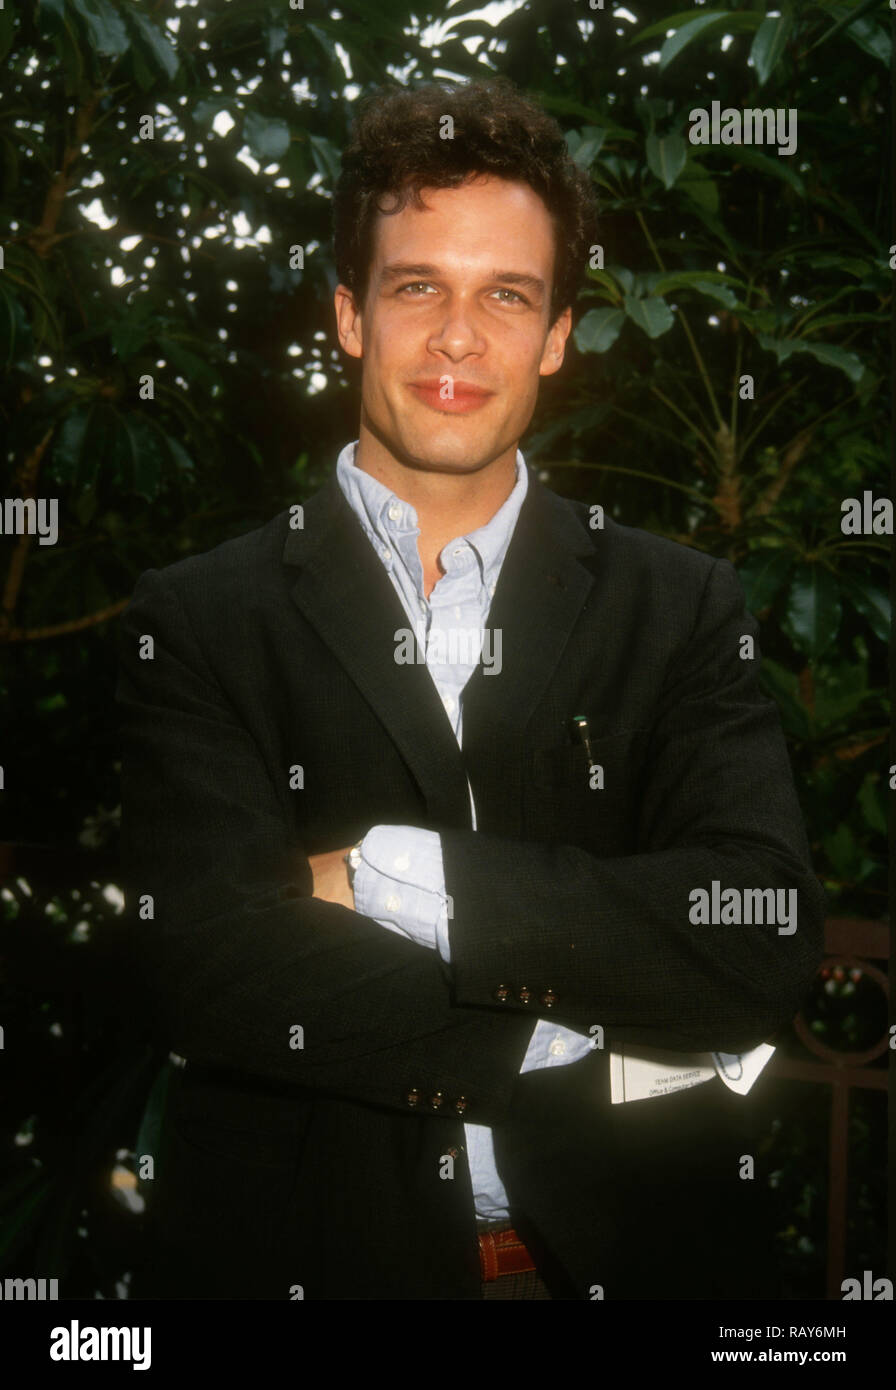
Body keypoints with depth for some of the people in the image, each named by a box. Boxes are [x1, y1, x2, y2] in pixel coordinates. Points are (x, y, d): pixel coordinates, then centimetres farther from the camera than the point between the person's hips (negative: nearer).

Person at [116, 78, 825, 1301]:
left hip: (635, 1247, 2)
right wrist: (599, 1049, -16)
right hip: (305, 1250, -1)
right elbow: (212, 969, -15)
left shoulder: (684, 611, 0)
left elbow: (766, 943, -12)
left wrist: (399, 876, -18)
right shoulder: (198, 624, -4)